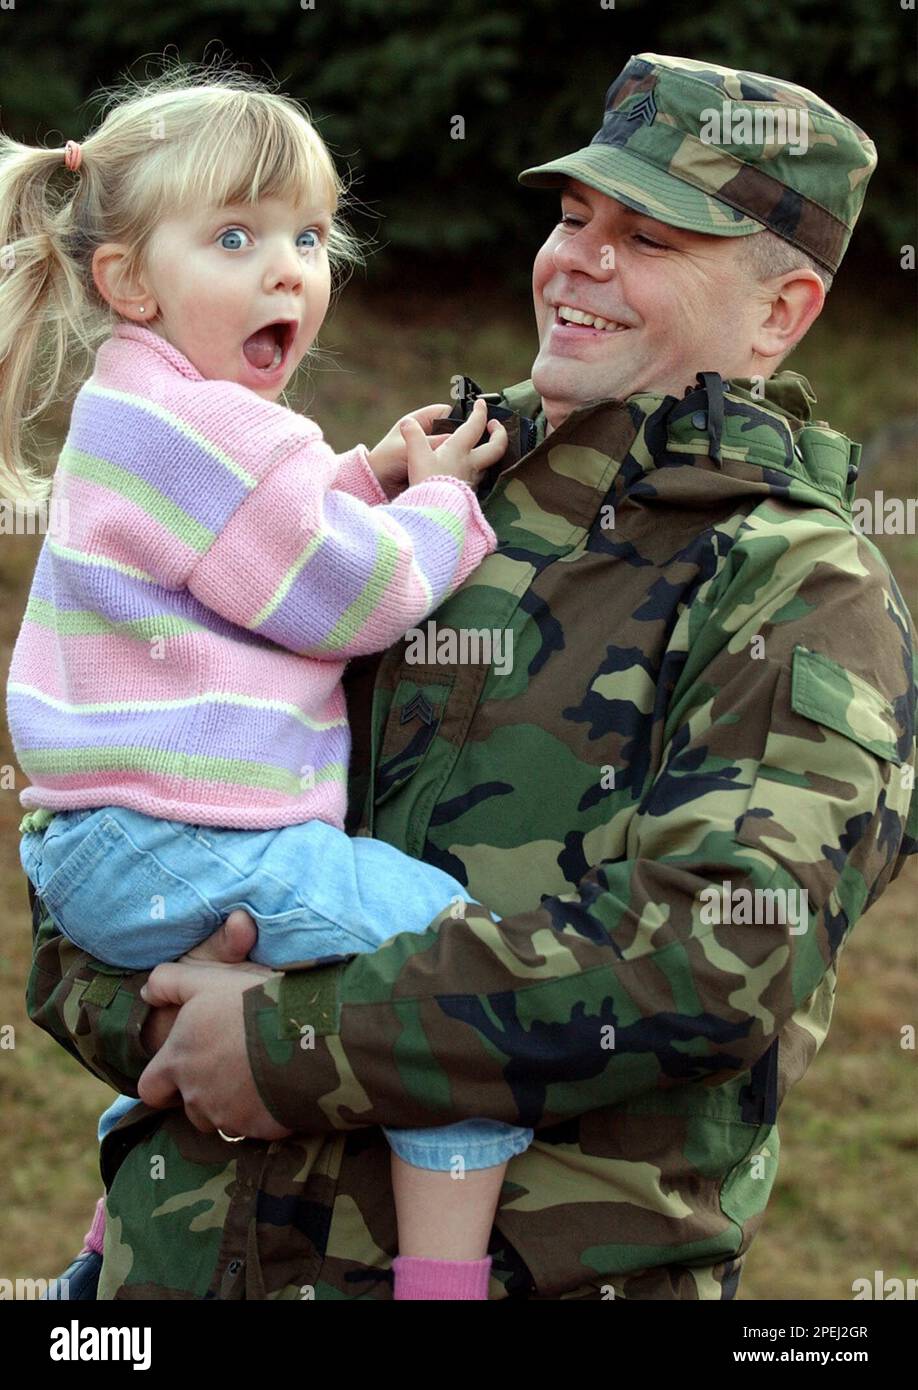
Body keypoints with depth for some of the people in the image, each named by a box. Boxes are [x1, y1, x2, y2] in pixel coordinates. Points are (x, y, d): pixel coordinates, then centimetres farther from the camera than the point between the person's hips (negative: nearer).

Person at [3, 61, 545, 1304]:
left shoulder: (147, 411, 17)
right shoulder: (198, 428, -17)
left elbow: (271, 544, 28)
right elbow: (352, 597, -14)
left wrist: (370, 479, 12)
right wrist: (437, 501, 3)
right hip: (187, 859, -11)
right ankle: (441, 1277, -12)